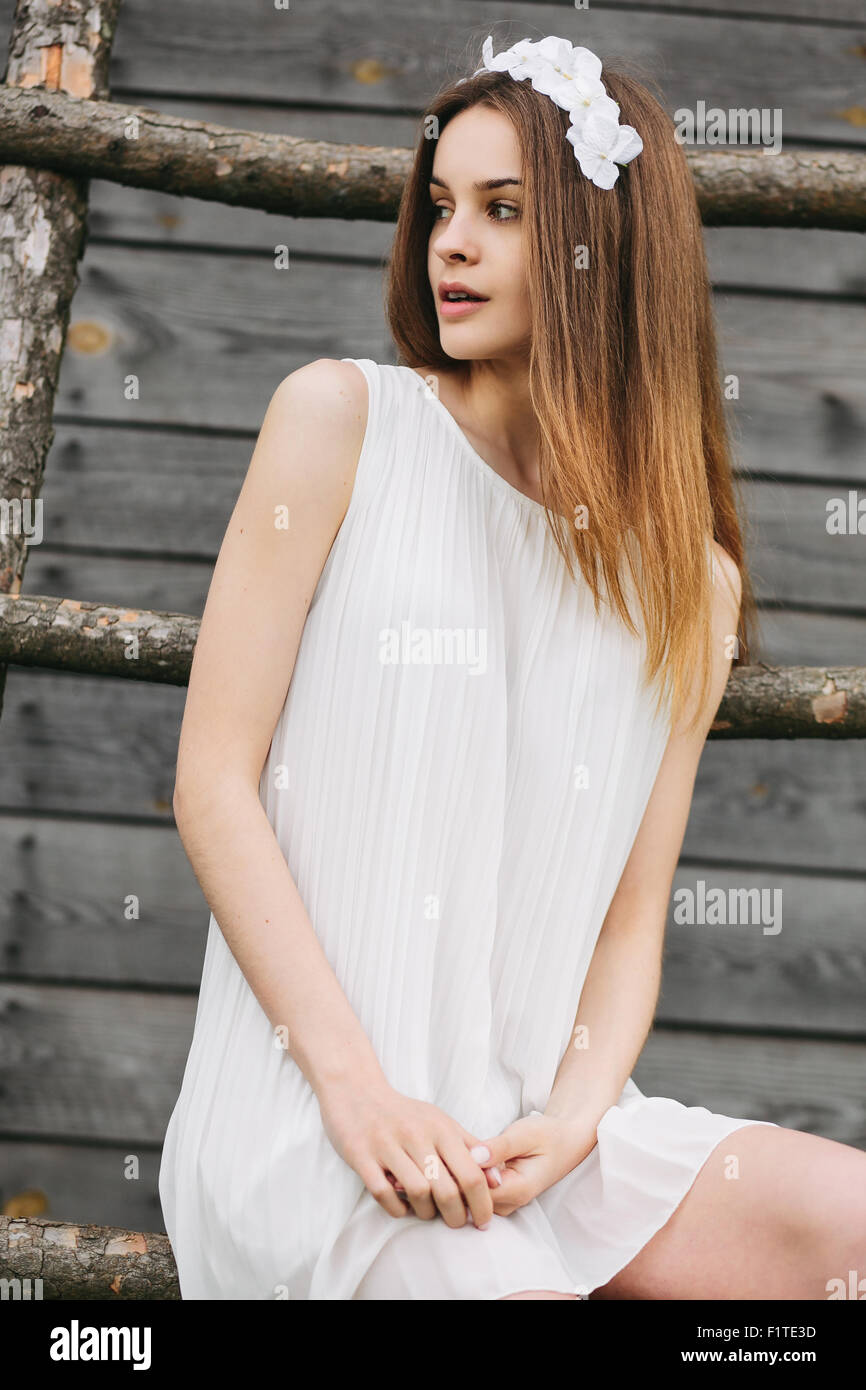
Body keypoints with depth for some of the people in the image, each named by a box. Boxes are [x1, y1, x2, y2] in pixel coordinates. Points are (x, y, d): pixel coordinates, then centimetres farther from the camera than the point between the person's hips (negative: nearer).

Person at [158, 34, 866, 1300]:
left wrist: (573, 1117, -13)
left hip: (534, 1114, 4)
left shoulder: (691, 583, 10)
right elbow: (213, 783, -3)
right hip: (315, 1111, -4)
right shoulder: (342, 417, 2)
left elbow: (632, 917, 8)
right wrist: (354, 1081, -13)